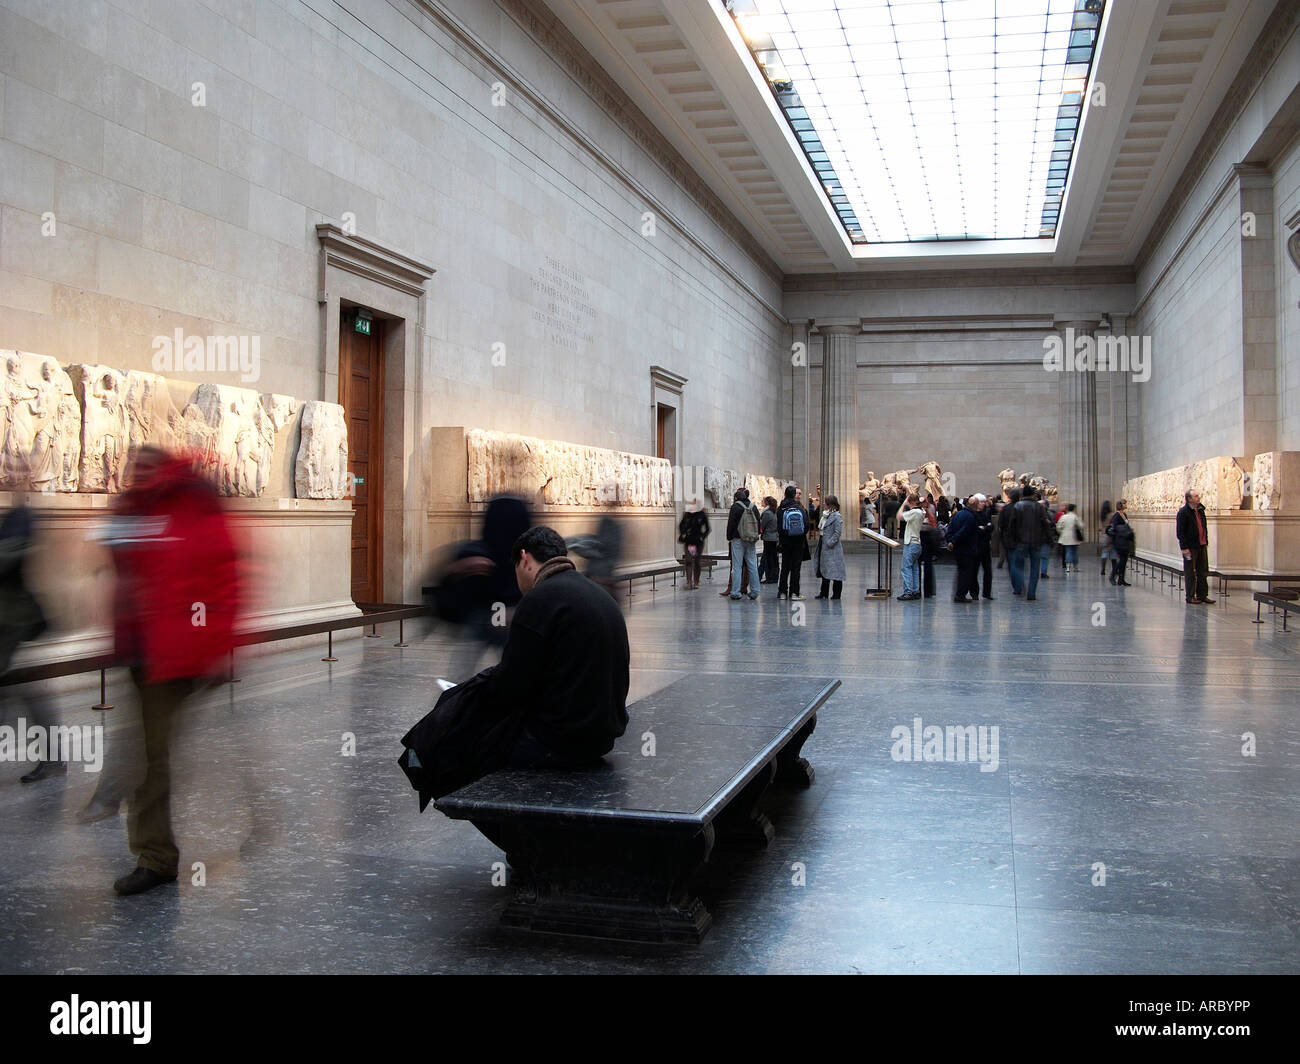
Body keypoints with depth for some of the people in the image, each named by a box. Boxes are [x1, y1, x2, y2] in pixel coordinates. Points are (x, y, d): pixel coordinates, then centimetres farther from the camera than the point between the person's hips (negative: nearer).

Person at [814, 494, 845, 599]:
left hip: (832, 548, -9)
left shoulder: (837, 516, -13)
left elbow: (838, 532, -18)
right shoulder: (825, 514, 13)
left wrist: (830, 543, -19)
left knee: (835, 571, -3)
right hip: (824, 547, 9)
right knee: (824, 570, 14)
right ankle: (824, 592, 22)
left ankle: (836, 594, 3)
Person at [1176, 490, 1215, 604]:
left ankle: (1202, 595, 18)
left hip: (1202, 546, 7)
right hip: (1190, 547, -7)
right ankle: (1190, 597, 9)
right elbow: (1180, 532, -13)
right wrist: (1184, 547, -17)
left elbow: (1204, 528, 20)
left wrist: (1206, 542, 13)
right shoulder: (1183, 512, -10)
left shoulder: (1200, 510, 12)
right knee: (1190, 573, 2)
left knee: (1203, 572, 10)